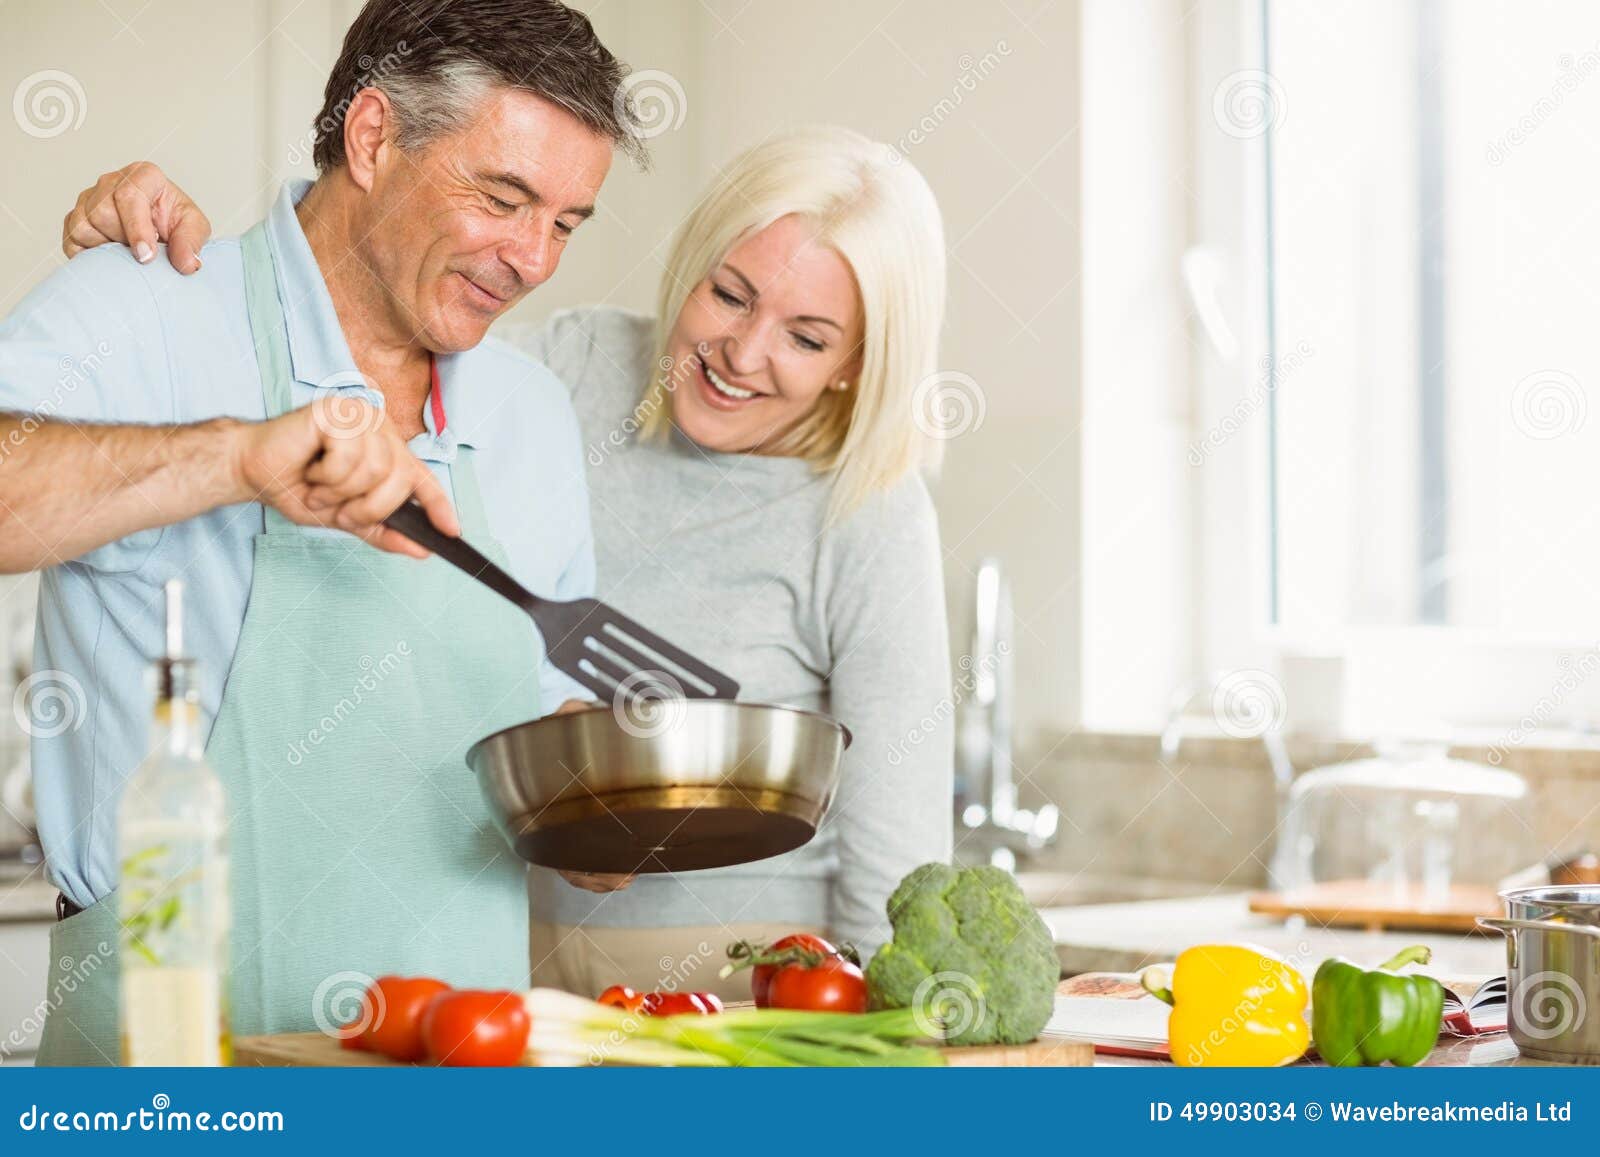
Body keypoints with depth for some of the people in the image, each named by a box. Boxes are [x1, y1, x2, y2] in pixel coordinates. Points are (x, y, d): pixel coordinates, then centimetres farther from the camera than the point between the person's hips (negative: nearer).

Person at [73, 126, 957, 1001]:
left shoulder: (867, 519, -8)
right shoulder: (580, 370, 4)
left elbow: (896, 865, -7)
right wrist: (174, 248, -6)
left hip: (755, 992, -4)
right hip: (539, 961, 4)